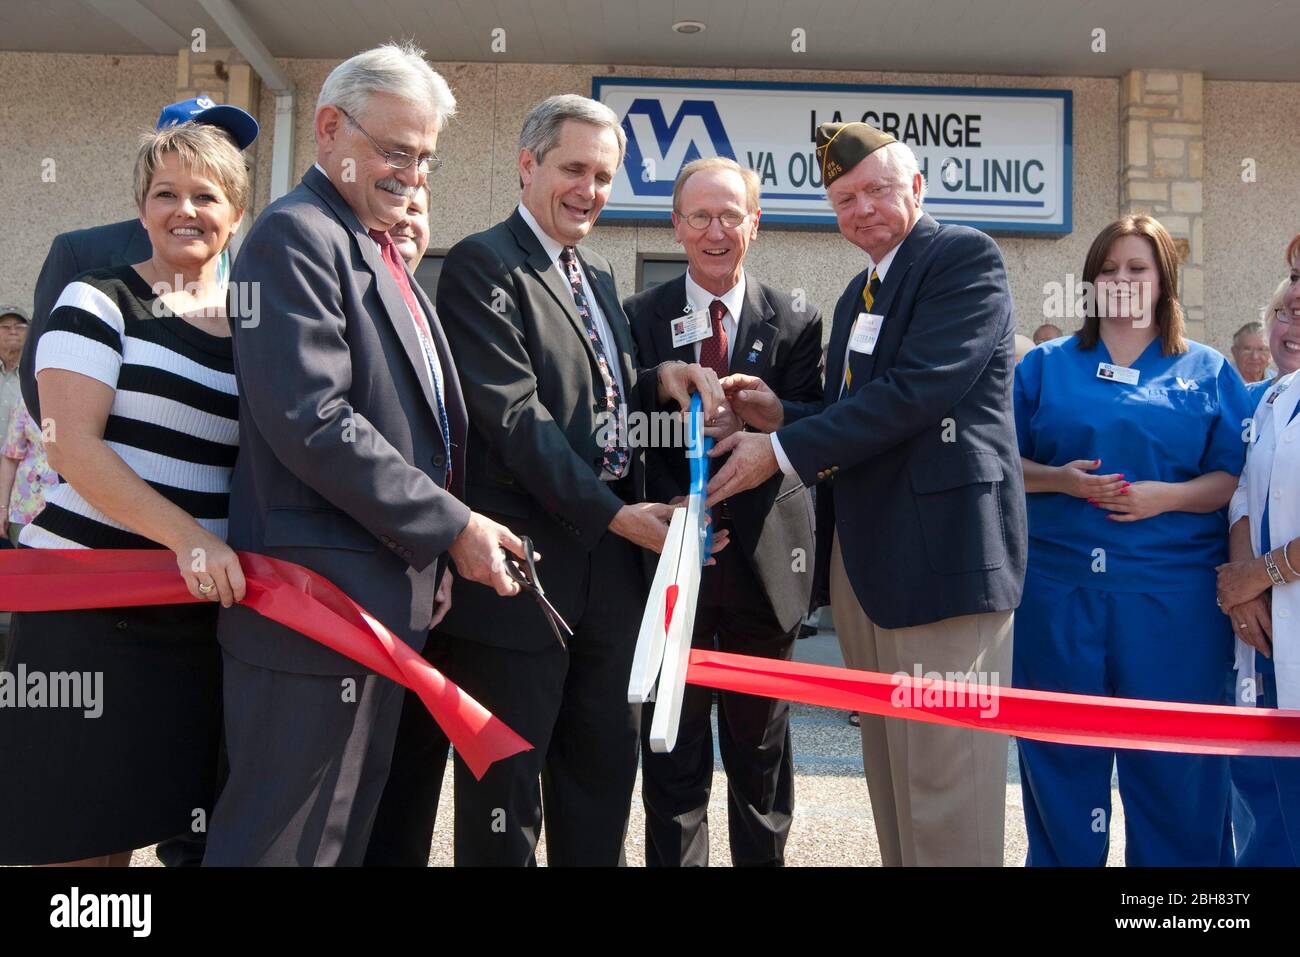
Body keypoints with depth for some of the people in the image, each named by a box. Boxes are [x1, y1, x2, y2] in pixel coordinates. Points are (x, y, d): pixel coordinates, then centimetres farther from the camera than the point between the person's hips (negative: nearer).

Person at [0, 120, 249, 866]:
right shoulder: (97, 302, -2)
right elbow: (72, 446, -13)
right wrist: (187, 536, -24)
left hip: (205, 611, 4)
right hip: (88, 605, -4)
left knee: (147, 814, 9)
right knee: (75, 832, 1)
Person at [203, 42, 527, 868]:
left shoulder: (382, 254, 18)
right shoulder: (297, 234, -11)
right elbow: (312, 422, -22)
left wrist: (433, 554, 11)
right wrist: (452, 527, -16)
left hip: (388, 603, 9)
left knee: (353, 833, 17)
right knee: (290, 839, 1)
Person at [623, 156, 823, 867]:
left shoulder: (795, 322, 3)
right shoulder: (639, 318, 3)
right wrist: (666, 512, -18)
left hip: (763, 560, 1)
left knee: (762, 748, 15)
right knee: (674, 753, 9)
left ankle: (763, 856, 31)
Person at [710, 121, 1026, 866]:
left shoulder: (966, 257, -6)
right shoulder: (859, 295, 21)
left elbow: (918, 390, -19)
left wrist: (784, 452, -14)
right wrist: (783, 417, 2)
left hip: (939, 551, -8)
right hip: (860, 555, 9)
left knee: (943, 784, -4)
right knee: (890, 774, 15)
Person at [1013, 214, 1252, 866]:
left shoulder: (1208, 372, 9)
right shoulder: (1046, 366, 10)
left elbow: (1234, 479, 4)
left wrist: (1165, 497, -14)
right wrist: (1060, 479, -11)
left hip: (1172, 594, 0)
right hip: (1061, 588, 1)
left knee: (1173, 762, 4)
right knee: (1063, 752, 8)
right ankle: (1064, 856, 23)